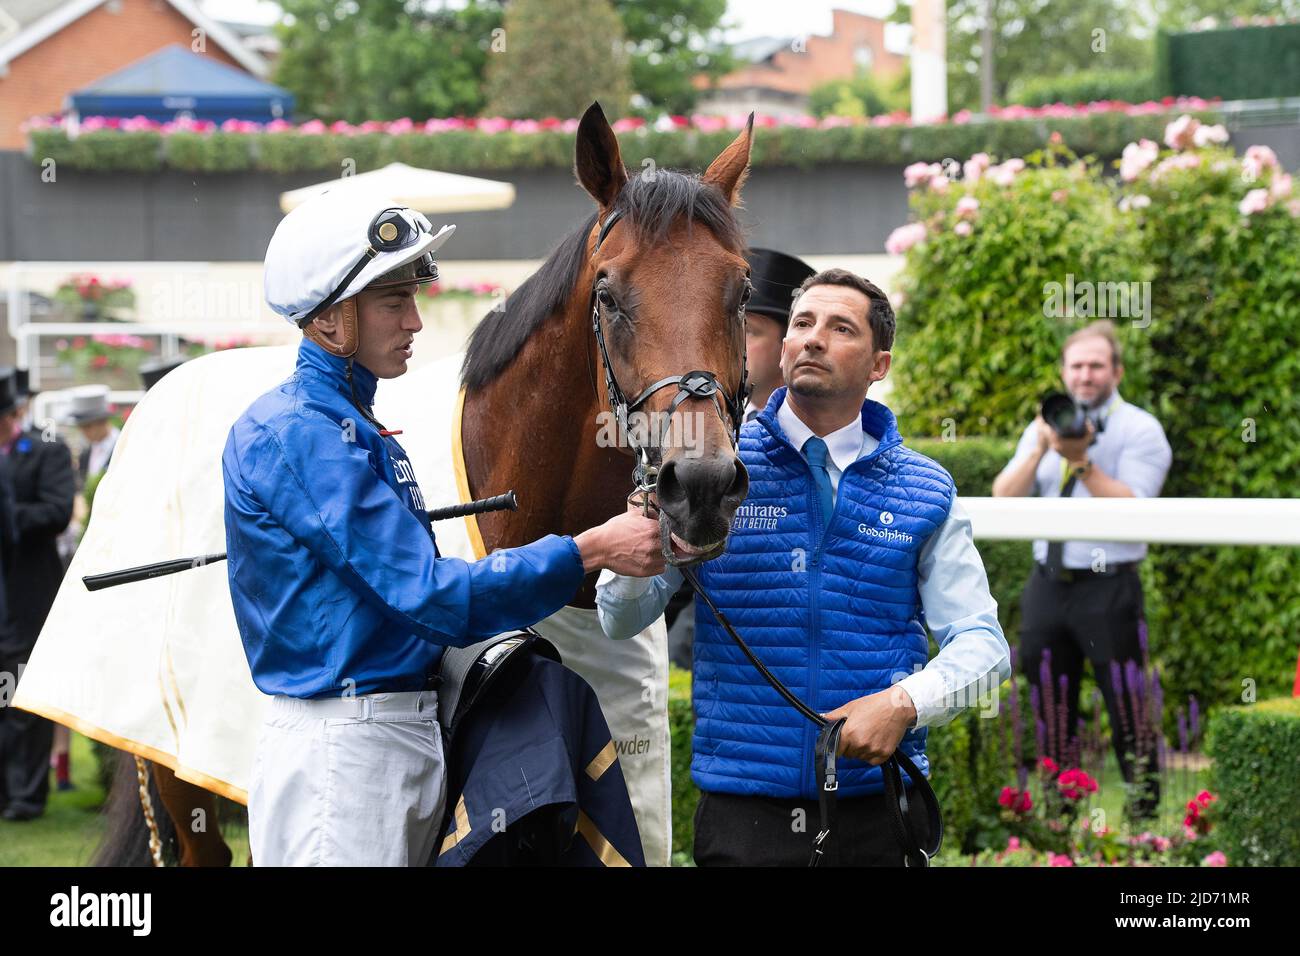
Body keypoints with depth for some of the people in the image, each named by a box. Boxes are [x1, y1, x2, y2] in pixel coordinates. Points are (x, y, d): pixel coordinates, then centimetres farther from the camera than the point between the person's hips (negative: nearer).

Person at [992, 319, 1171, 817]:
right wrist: (1040, 449, -14)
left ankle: (1144, 809, 5)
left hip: (1107, 589, -5)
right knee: (1050, 709, 11)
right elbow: (1004, 497, 1)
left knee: (1125, 706, -3)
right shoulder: (1045, 426, 11)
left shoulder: (1140, 430, -4)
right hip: (1047, 584, 5)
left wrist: (1083, 462, -26)